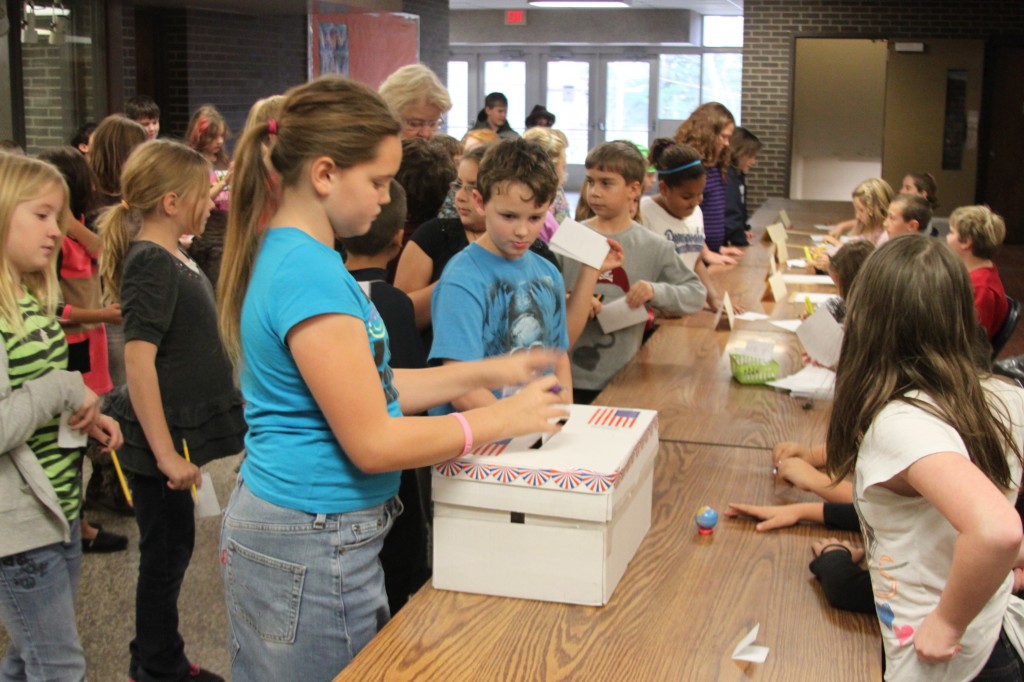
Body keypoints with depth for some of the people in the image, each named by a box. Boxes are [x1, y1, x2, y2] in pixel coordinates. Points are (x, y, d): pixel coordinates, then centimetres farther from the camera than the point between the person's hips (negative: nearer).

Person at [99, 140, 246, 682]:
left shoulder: (173, 258, 9)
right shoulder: (150, 263, -19)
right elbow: (139, 361, -24)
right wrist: (165, 453, -25)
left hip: (181, 431, 9)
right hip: (161, 438, -9)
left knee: (170, 552, 19)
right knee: (166, 555, 5)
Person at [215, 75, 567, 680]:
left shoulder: (285, 252, 7)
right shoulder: (312, 275, -23)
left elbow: (365, 387, 11)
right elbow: (373, 443, -23)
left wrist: (485, 373, 7)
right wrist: (504, 418, -13)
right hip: (313, 551, -9)